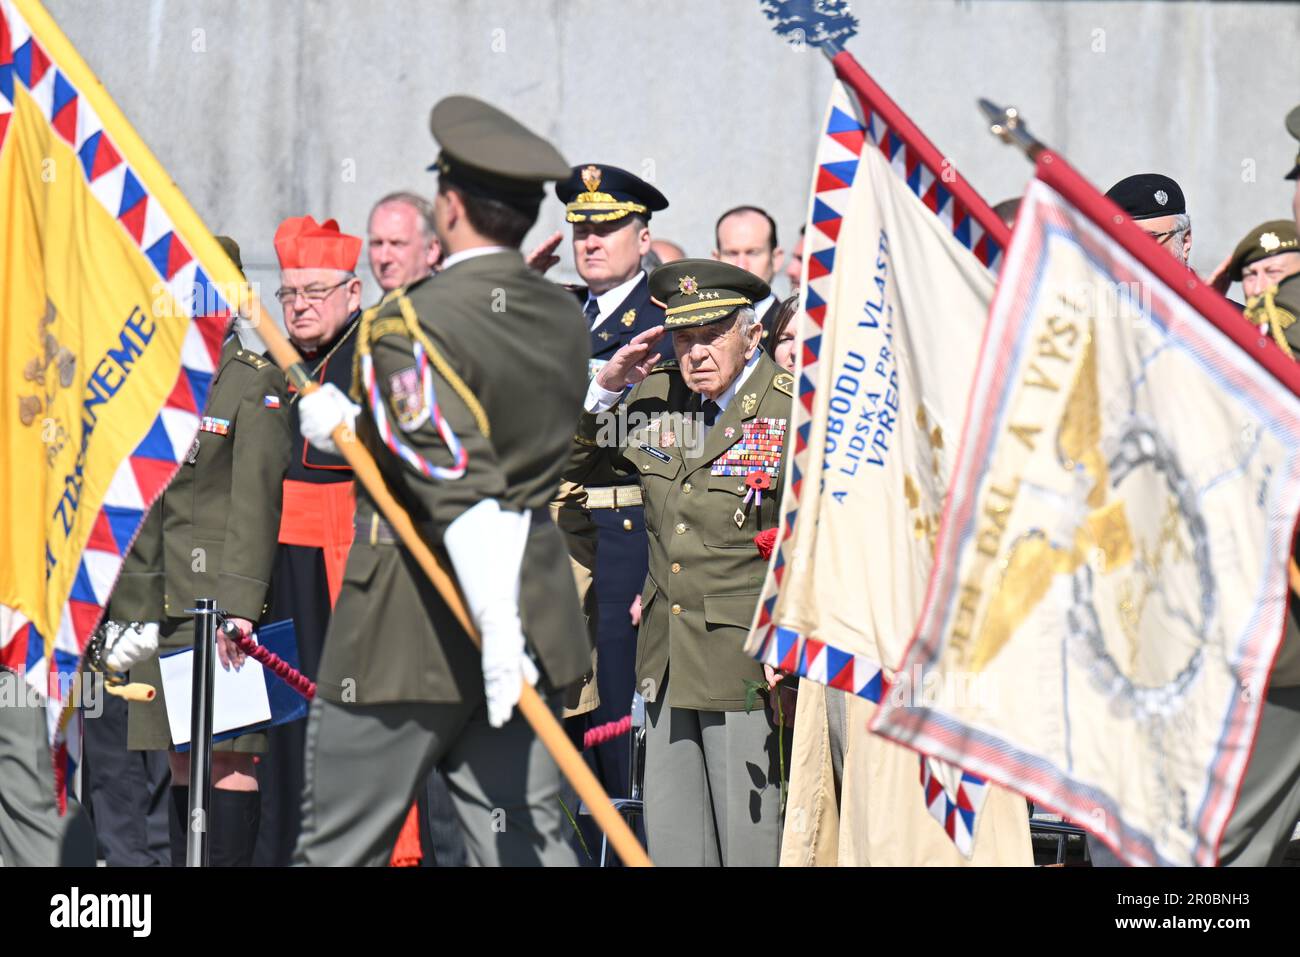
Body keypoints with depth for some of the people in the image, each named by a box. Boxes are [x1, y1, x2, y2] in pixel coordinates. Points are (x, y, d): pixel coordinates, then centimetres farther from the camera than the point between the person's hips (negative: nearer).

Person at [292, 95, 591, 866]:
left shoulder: (410, 324, -16)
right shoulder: (565, 319, 7)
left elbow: (458, 482, -25)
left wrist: (497, 630, -29)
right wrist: (357, 427, 16)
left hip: (410, 635, -6)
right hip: (534, 621, 7)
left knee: (341, 848, 7)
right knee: (525, 839, 6)